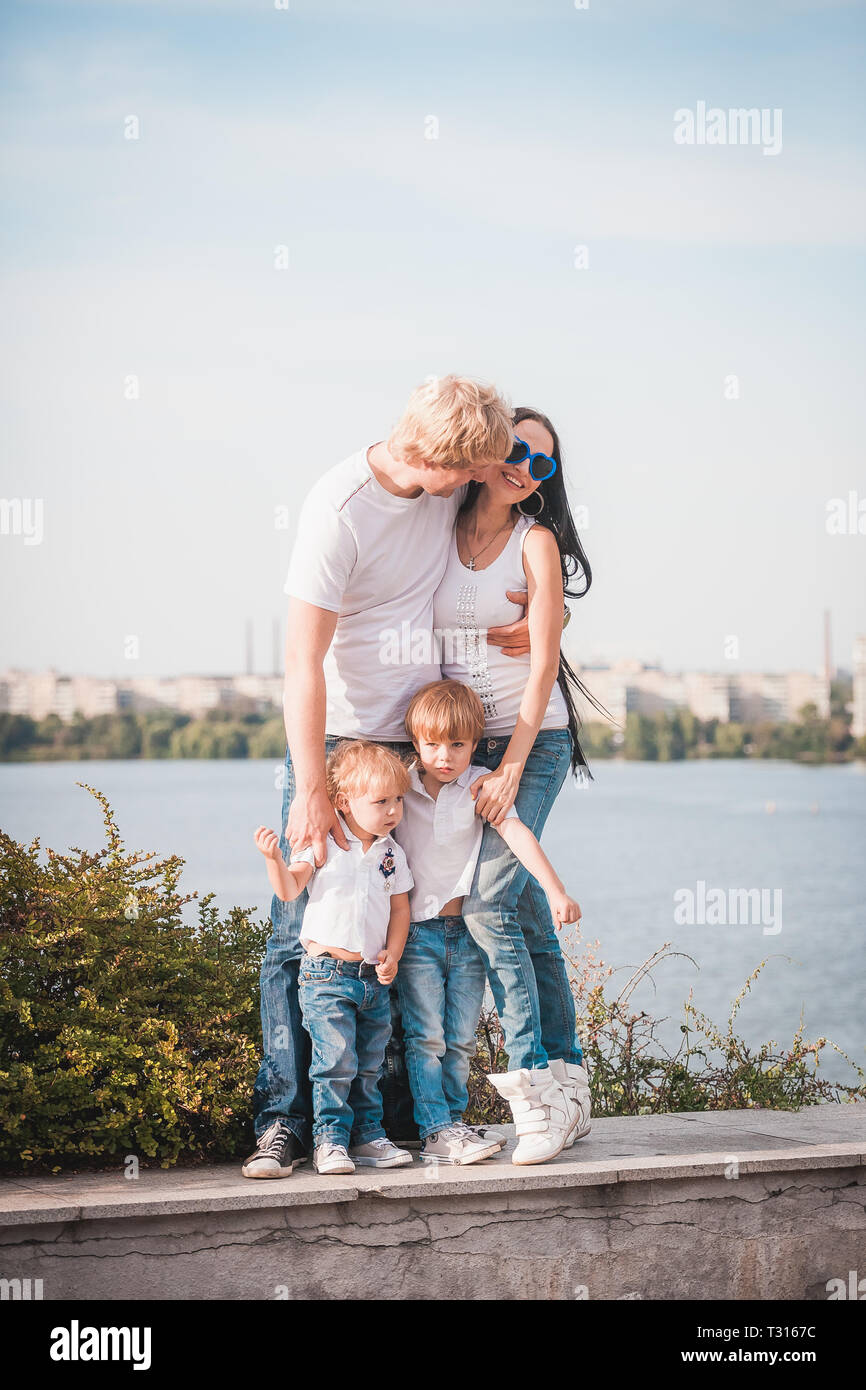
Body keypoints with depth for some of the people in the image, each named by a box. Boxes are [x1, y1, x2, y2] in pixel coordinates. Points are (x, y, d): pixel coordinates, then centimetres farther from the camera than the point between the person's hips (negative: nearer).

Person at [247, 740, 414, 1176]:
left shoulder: (391, 854, 9)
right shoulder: (324, 843, -5)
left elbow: (400, 908, 15)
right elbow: (289, 891, -7)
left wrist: (393, 954, 3)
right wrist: (275, 859, -25)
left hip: (374, 977, 5)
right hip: (327, 973, -5)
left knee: (369, 1065, 10)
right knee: (336, 1061, -10)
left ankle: (367, 1135, 19)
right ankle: (330, 1139, -2)